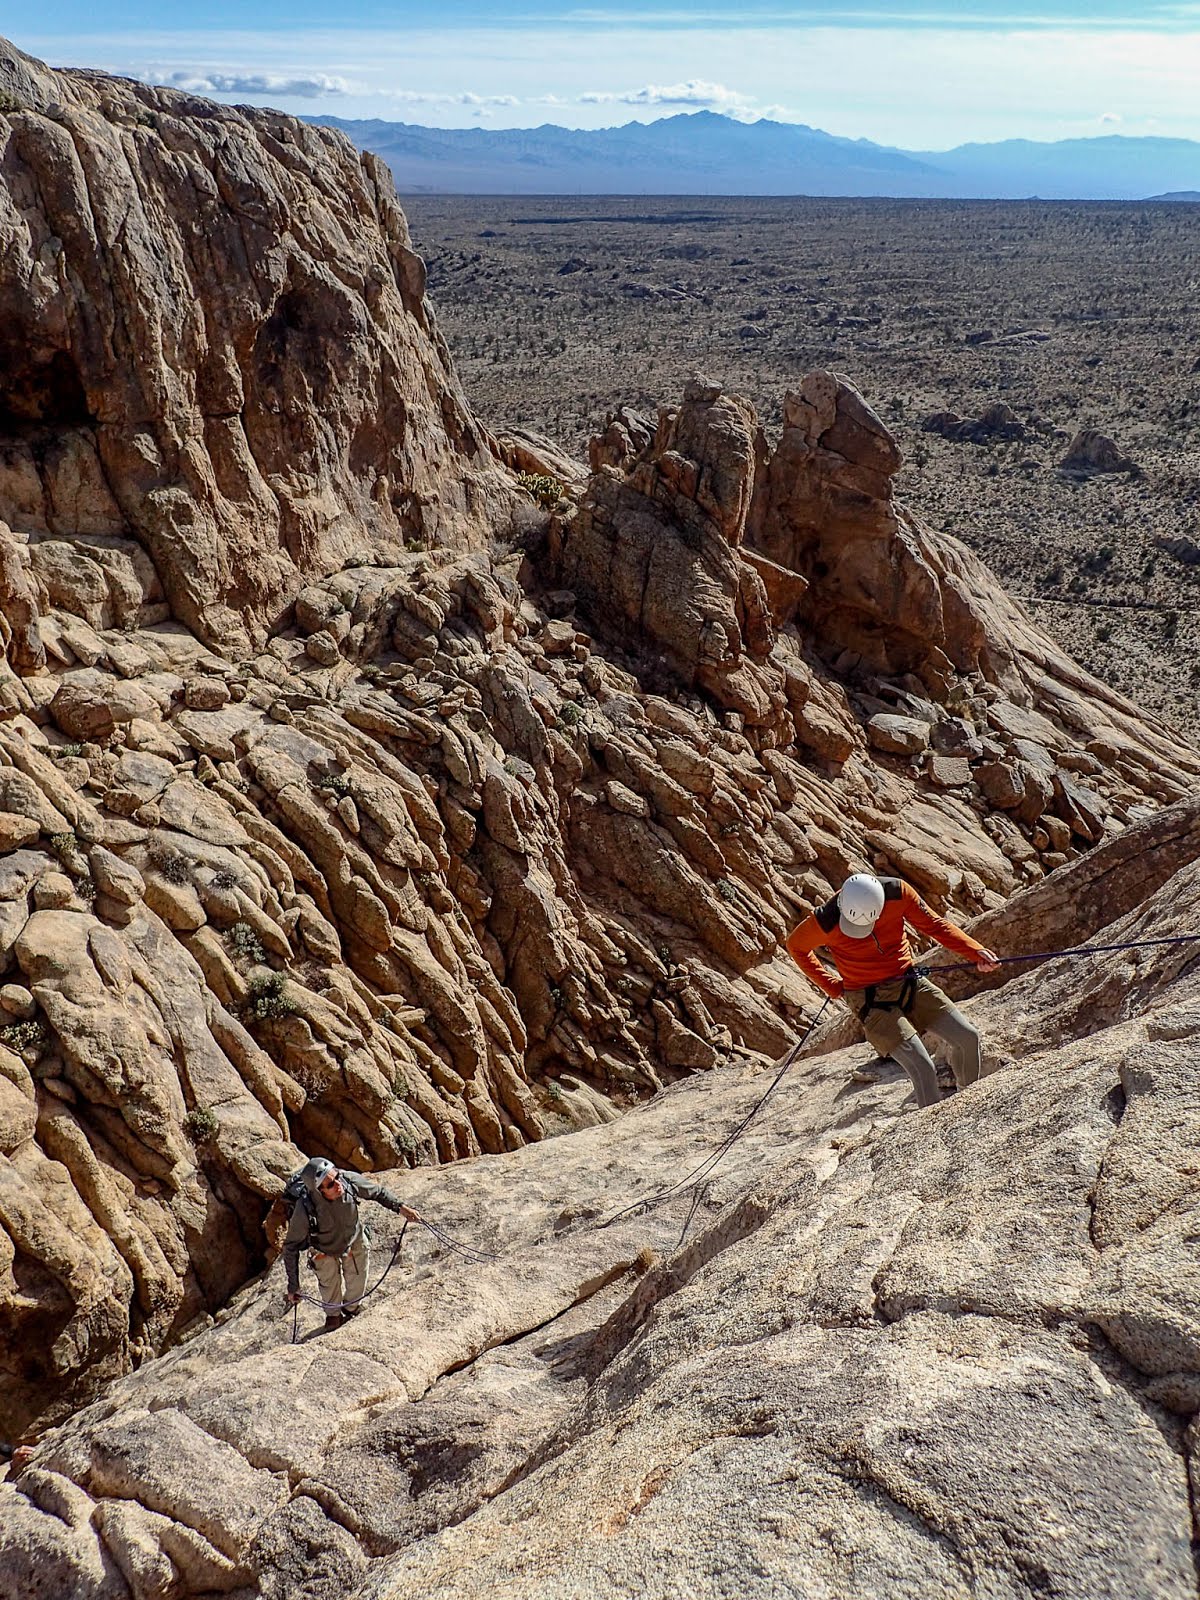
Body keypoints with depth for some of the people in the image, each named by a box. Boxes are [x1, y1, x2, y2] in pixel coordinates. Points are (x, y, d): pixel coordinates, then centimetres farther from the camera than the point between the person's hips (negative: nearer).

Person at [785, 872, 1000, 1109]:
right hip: (871, 1000, -4)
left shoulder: (898, 893, -16)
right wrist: (831, 985, 0)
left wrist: (976, 952, -11)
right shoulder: (826, 922, -22)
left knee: (967, 1038, 0)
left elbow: (934, 924, -1)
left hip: (911, 983, 5)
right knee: (923, 1068, -16)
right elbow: (796, 946, -1)